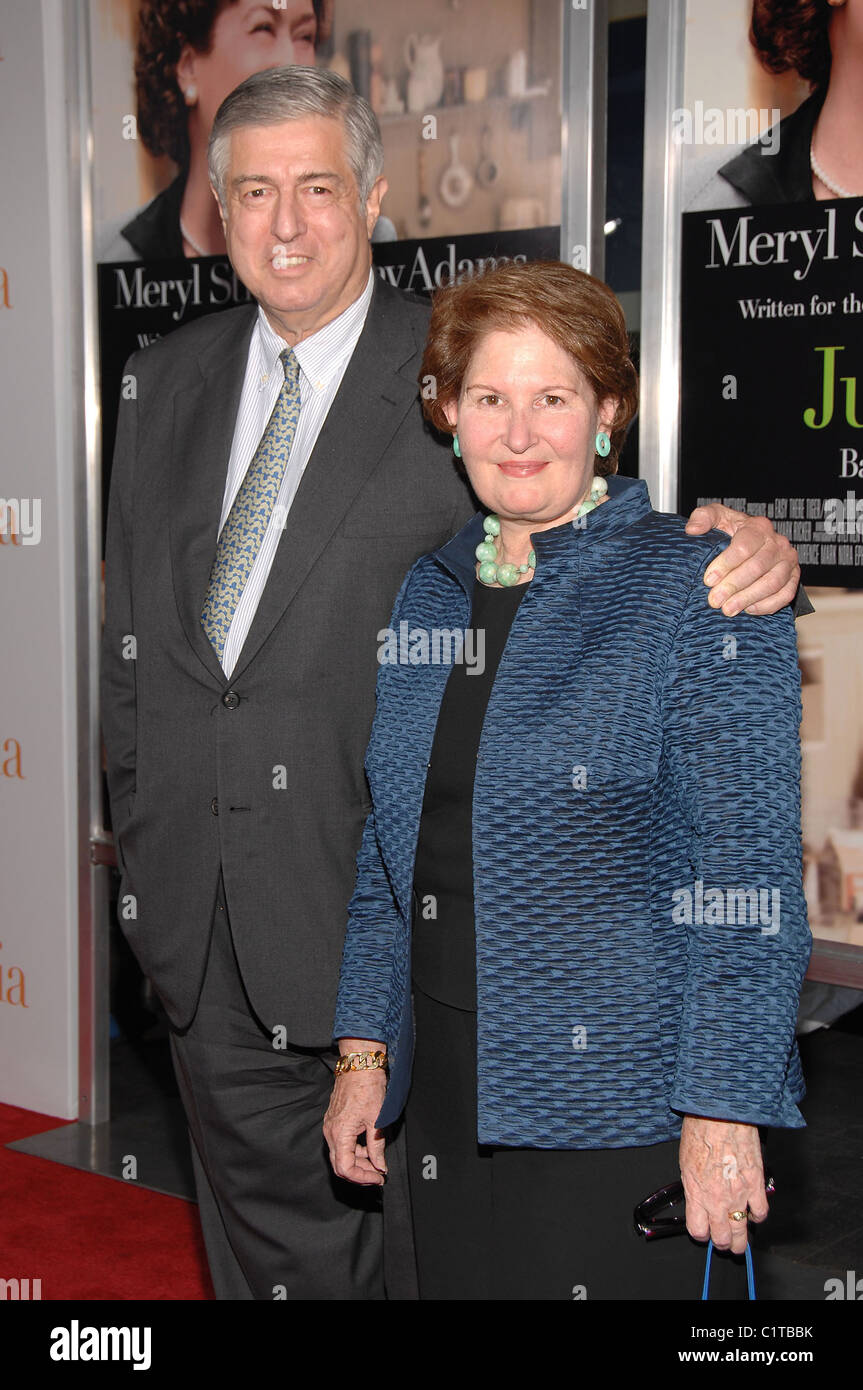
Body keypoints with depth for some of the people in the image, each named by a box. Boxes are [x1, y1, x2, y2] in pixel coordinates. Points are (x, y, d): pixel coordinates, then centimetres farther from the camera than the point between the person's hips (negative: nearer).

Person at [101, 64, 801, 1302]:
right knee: (263, 1225, 18)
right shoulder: (166, 381, 9)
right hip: (201, 914, 5)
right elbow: (134, 623, 14)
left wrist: (742, 555, -30)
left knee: (409, 1244, 10)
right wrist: (136, 827, 12)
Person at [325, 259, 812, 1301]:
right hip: (446, 1092, 5)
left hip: (626, 1112, -5)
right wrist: (363, 1050, 10)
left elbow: (748, 872, -13)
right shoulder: (425, 599, 9)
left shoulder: (698, 589, -9)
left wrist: (723, 1113, -17)